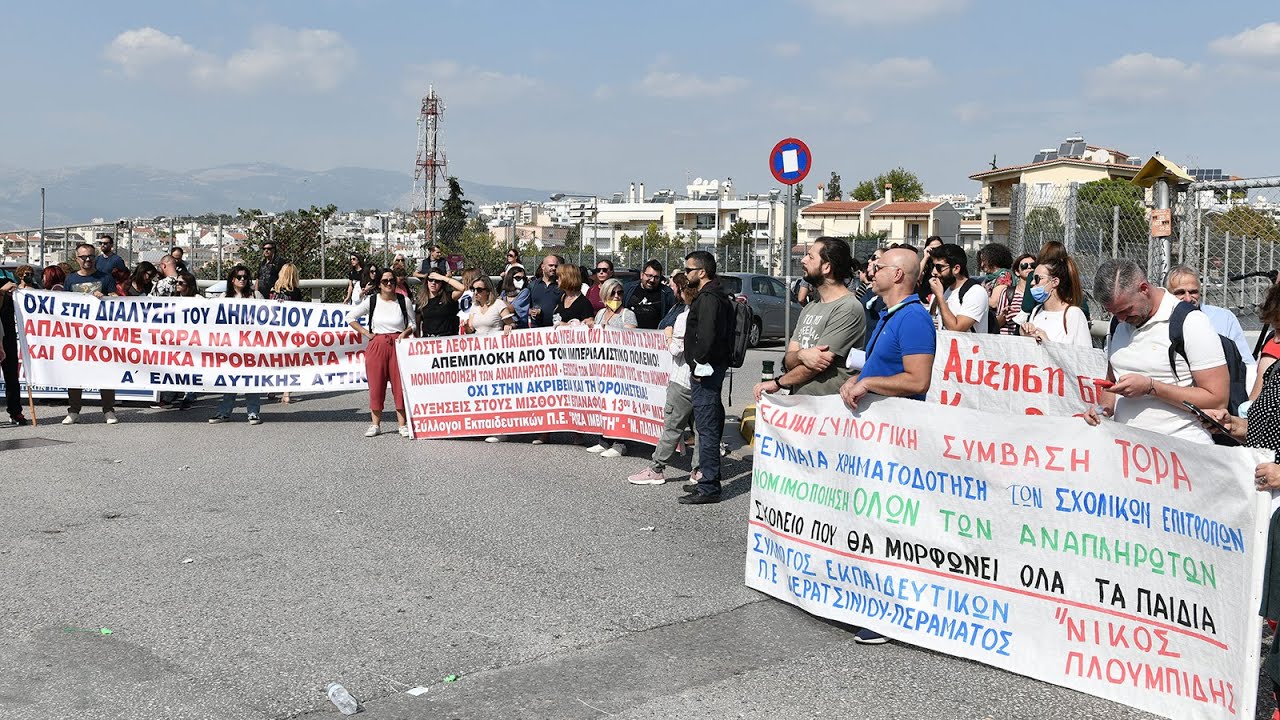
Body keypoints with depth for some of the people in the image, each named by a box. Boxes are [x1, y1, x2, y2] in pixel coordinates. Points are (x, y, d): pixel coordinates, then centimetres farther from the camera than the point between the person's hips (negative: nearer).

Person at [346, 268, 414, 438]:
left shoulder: (404, 301, 4)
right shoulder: (371, 301, 4)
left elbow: (413, 324, 12)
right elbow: (350, 317, 10)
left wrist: (405, 333, -8)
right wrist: (366, 333, 3)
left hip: (398, 346, 0)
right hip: (377, 346, 0)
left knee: (400, 385, -2)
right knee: (376, 385, 3)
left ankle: (403, 425, 4)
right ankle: (375, 424, 12)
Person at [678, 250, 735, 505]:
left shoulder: (708, 298, -15)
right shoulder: (718, 295, 18)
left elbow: (707, 334, -27)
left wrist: (698, 363, -18)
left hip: (705, 371, -11)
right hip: (713, 368, 11)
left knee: (706, 427, -8)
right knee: (711, 425, 15)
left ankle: (709, 488, -6)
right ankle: (709, 481, 24)